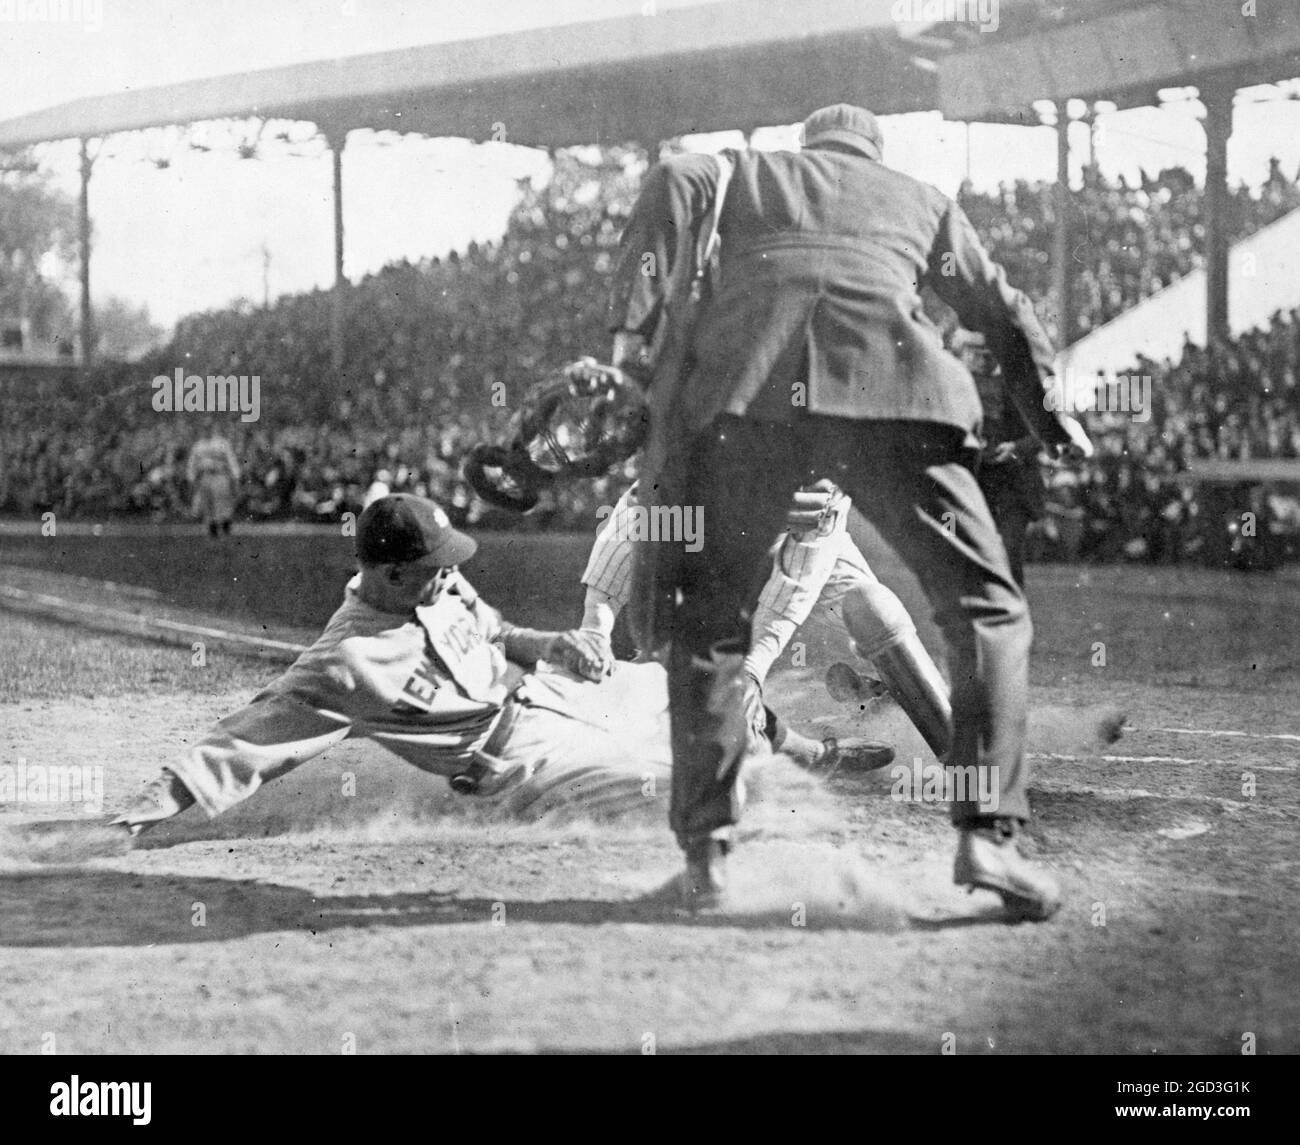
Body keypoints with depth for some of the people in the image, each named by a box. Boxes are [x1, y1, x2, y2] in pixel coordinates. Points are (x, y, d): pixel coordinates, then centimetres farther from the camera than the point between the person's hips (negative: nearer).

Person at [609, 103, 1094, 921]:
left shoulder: (749, 173, 32)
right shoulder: (921, 199, 34)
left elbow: (675, 182, 10)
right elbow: (1004, 314, 39)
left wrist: (636, 323, 5)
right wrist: (1051, 417, 51)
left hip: (742, 391, 1)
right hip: (892, 388, 0)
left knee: (710, 622, 13)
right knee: (987, 609, 6)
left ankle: (706, 853, 8)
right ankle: (988, 831, -9)